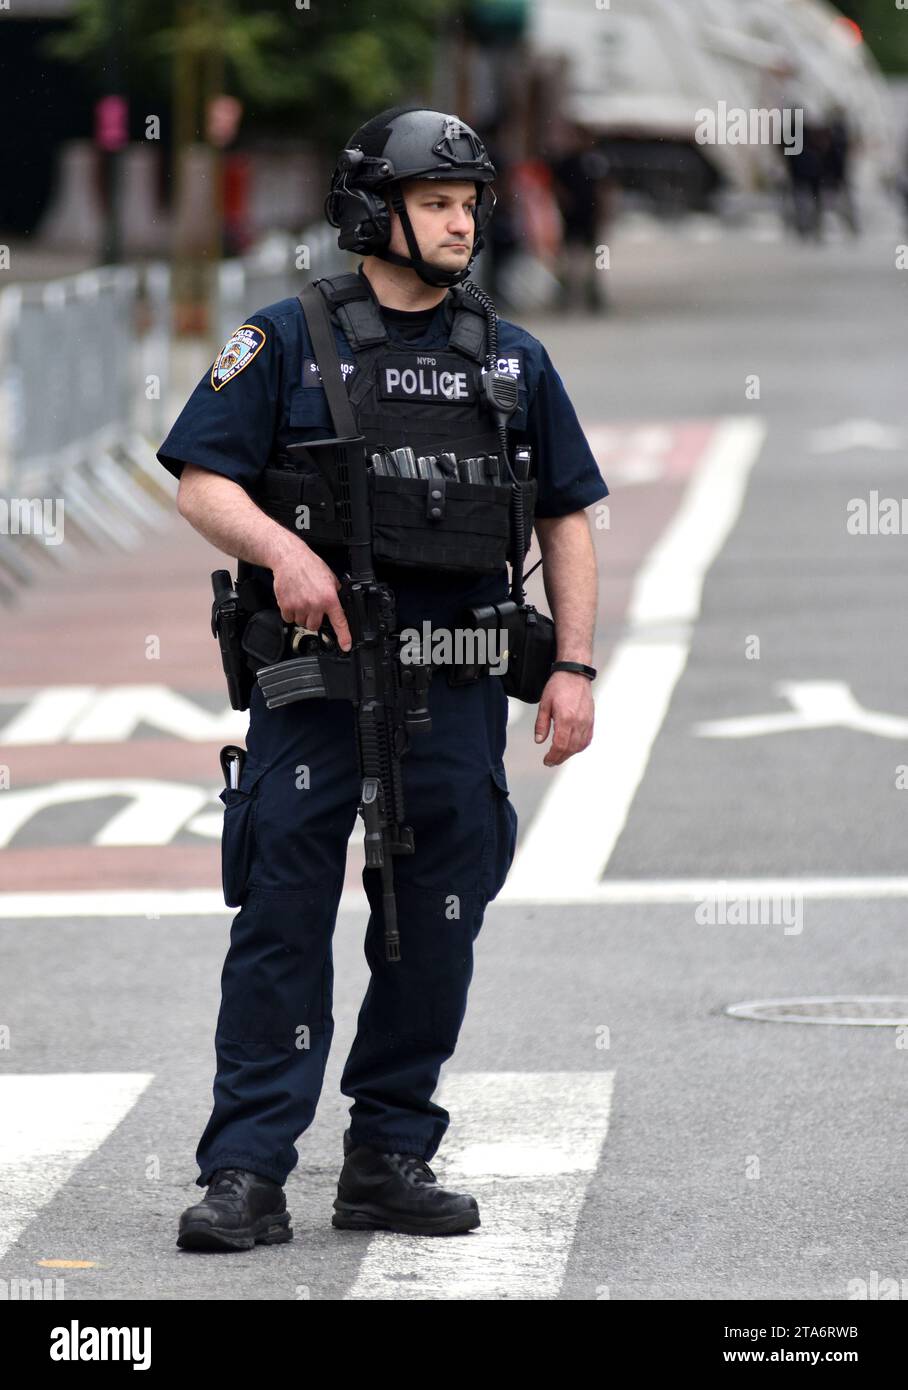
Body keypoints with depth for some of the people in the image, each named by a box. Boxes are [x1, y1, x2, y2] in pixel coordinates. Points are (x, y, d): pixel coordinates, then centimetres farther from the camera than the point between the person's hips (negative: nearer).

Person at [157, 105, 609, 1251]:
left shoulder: (512, 361, 12)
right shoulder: (289, 341, 1)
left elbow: (566, 518, 14)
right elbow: (203, 482, -3)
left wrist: (573, 665, 4)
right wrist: (285, 550, -21)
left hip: (457, 691, 4)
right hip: (314, 680, -3)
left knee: (435, 931, 5)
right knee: (282, 920, -6)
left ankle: (391, 1160, 14)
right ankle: (246, 1176, -6)